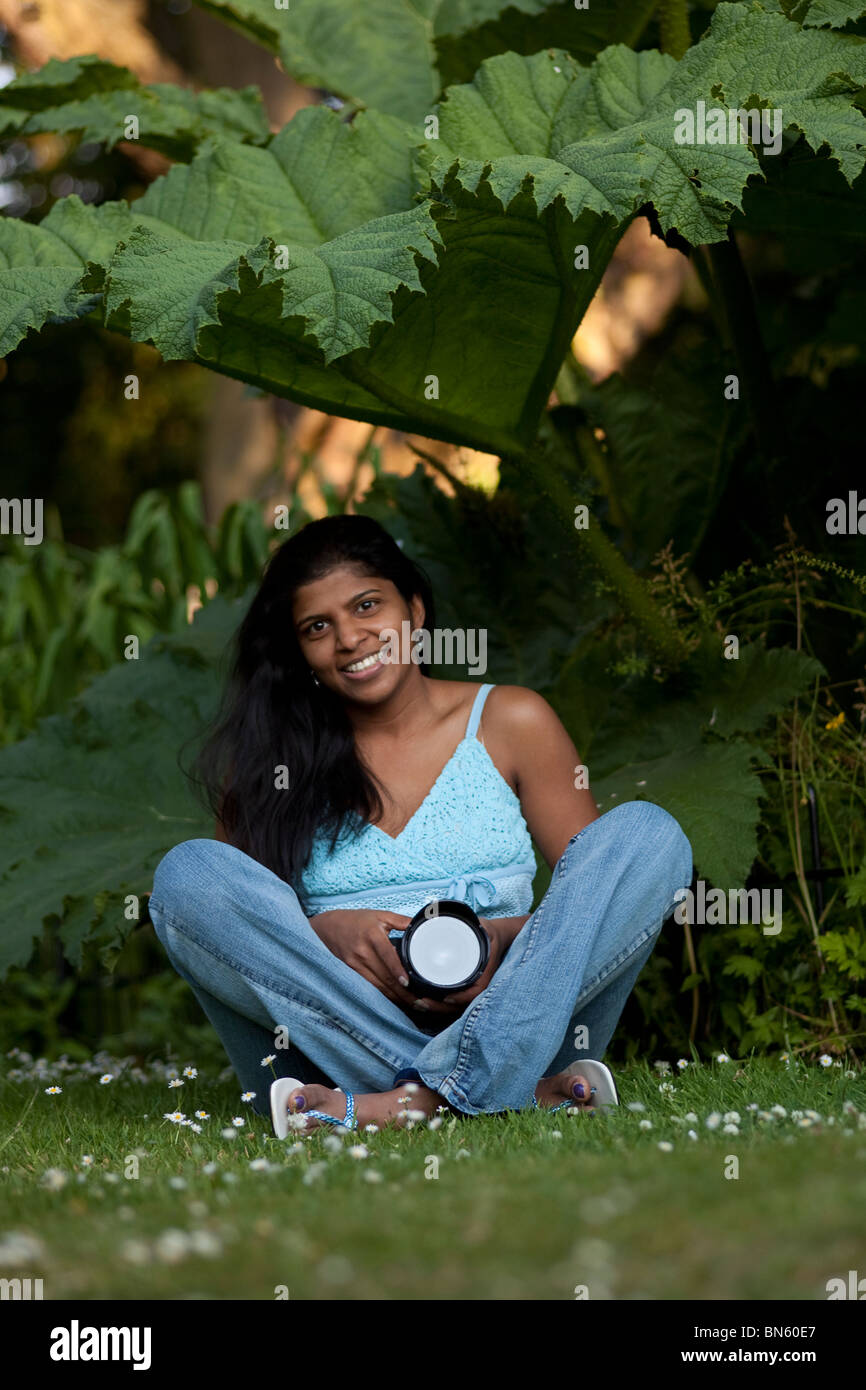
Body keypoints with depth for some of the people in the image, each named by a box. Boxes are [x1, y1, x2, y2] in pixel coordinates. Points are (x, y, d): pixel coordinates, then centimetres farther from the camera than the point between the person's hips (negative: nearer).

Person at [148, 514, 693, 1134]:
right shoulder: (273, 759, 14)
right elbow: (236, 915, 6)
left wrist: (507, 936, -12)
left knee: (646, 830, -18)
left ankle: (423, 1097, -37)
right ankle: (512, 1090, -32)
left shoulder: (510, 722, 13)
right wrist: (326, 932, -15)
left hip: (502, 1025, 0)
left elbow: (596, 890, 9)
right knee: (189, 873, -22)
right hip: (342, 1050, 0)